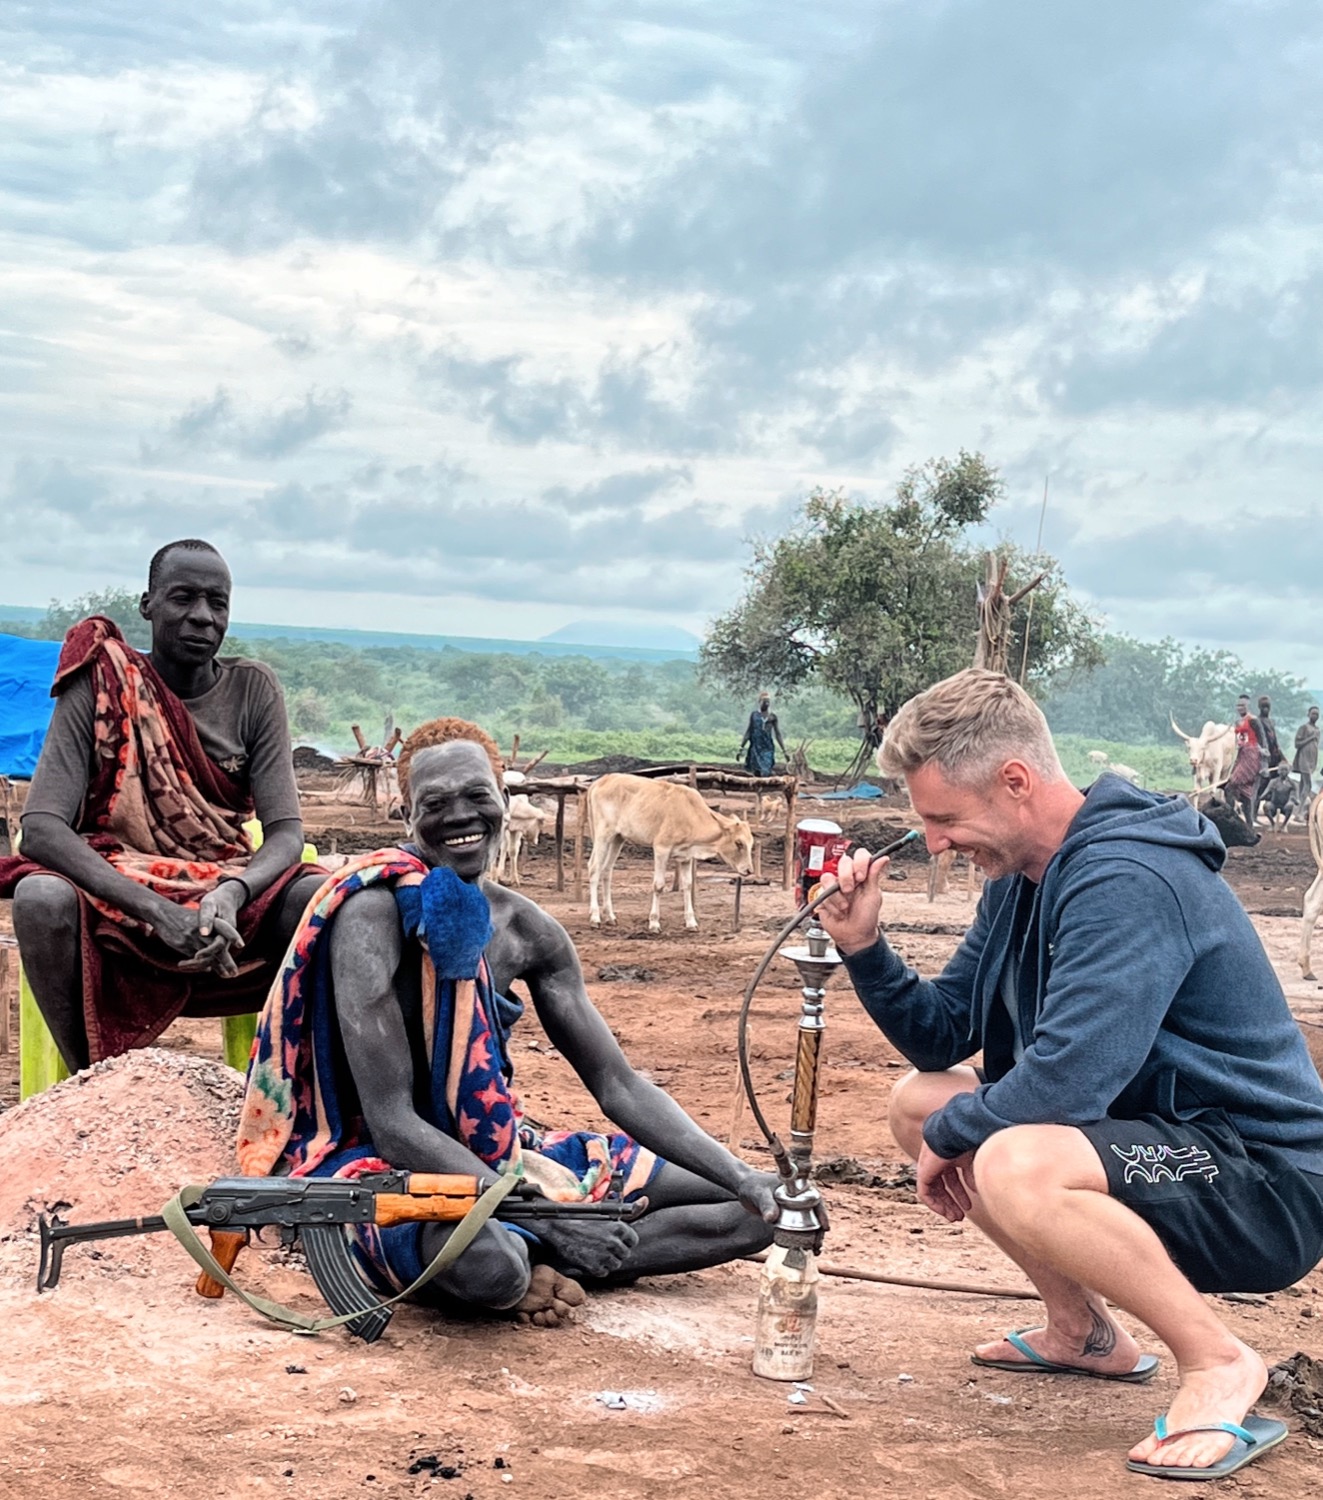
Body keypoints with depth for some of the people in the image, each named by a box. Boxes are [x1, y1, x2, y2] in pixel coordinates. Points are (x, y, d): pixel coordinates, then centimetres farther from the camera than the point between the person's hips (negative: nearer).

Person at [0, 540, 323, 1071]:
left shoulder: (253, 689, 1)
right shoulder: (100, 685, -5)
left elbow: (286, 833, -6)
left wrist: (231, 894, -31)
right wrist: (159, 912, -31)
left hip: (226, 898, 2)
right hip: (115, 901, -1)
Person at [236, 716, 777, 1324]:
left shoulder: (527, 930, 3)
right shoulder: (375, 914, -17)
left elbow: (618, 1085, 5)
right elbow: (391, 1123, -23)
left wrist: (745, 1179, -9)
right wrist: (546, 1217, -30)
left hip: (498, 1156, 8)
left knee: (755, 1208, 1)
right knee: (488, 1260, -44)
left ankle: (541, 1269, -11)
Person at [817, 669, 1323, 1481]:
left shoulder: (1127, 881, -25)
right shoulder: (1021, 876, 6)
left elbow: (1068, 1080, -32)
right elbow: (942, 1037, 11)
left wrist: (952, 1130, -14)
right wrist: (864, 948, -5)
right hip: (1161, 1142, 10)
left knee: (1012, 1167, -34)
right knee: (919, 1102, 12)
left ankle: (1219, 1362, -14)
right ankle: (1085, 1329, 19)